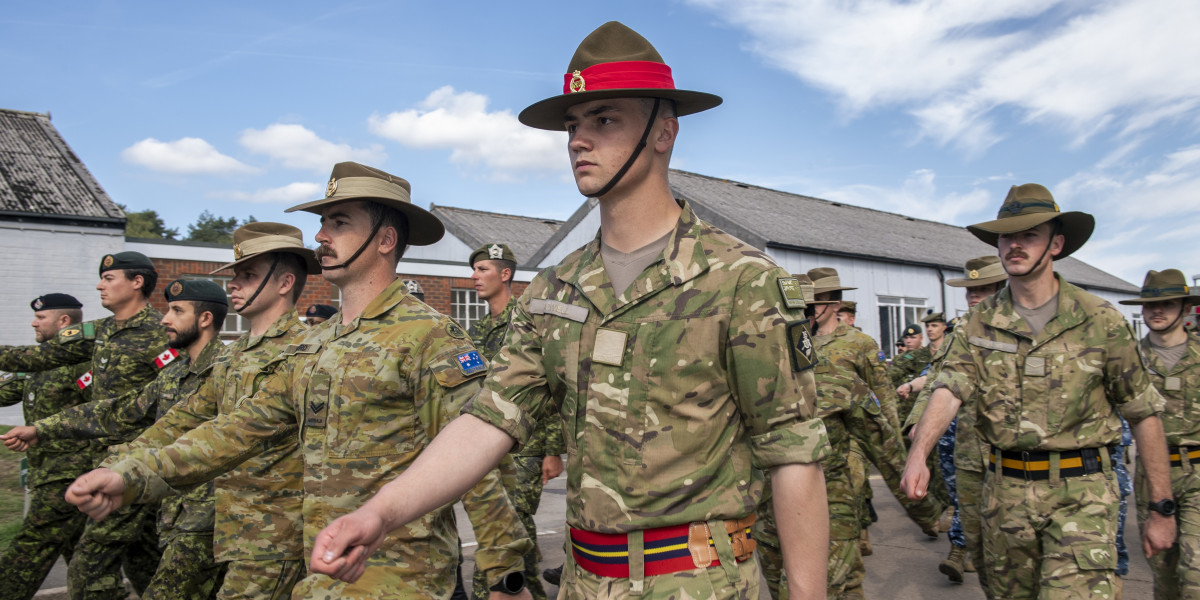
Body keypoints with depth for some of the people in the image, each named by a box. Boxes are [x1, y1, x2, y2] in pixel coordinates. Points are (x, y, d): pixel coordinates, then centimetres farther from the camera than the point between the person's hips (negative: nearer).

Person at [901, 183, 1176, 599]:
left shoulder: (1101, 321, -4)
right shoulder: (979, 323, 1)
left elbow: (1144, 414, 1)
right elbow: (947, 393, -10)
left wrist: (1162, 509, 2)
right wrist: (918, 453, -29)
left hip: (1080, 491, -3)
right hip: (1005, 490, 3)